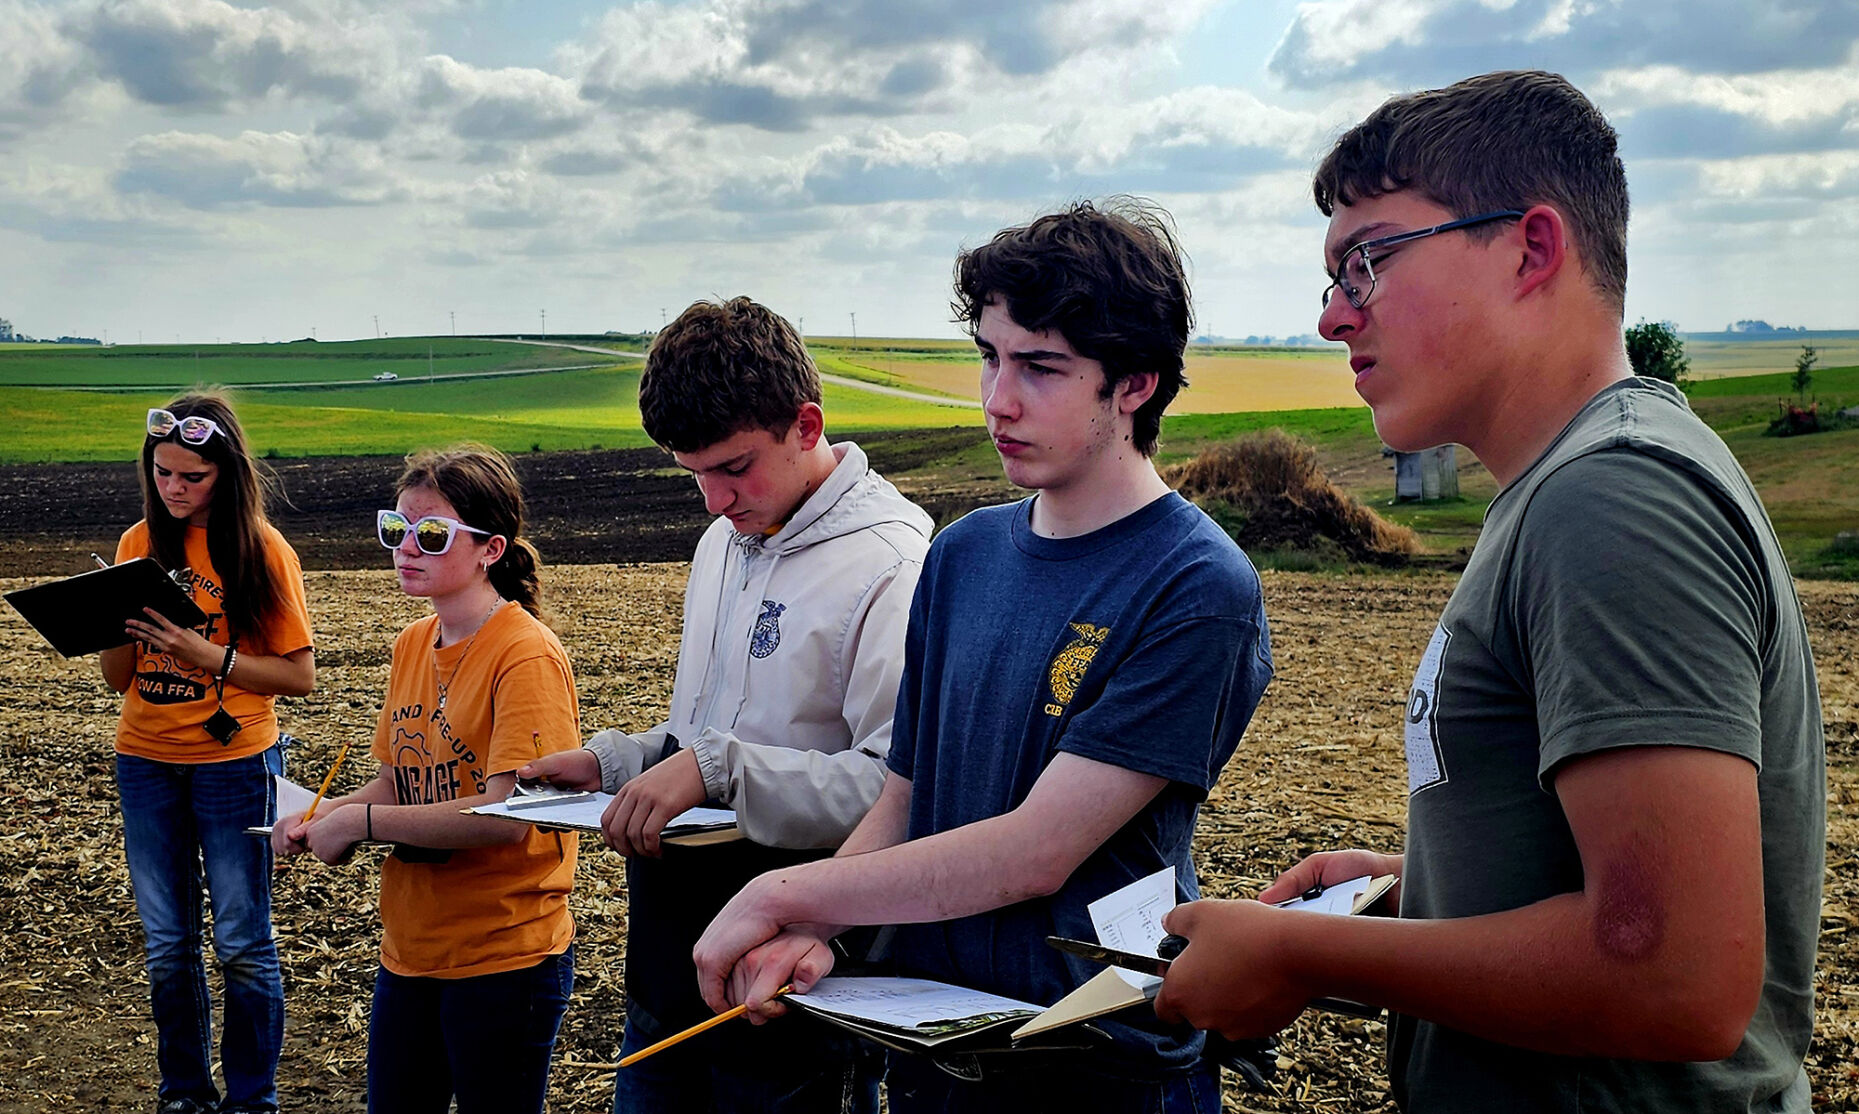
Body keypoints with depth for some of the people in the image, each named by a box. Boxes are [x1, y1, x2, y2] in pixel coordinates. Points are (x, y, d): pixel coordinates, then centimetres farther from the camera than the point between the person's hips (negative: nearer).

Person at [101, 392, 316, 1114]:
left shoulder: (262, 551, -8)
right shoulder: (139, 544, 5)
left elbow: (299, 675, -10)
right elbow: (120, 678, 7)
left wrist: (207, 654, -22)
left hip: (235, 762, -4)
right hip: (146, 762, 4)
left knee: (242, 943, 3)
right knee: (166, 945, 12)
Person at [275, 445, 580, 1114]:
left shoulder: (526, 656, -17)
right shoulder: (412, 645, 7)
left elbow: (505, 817, -25)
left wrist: (361, 822, -18)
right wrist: (318, 818, -4)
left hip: (503, 958, -7)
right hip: (408, 951, 7)